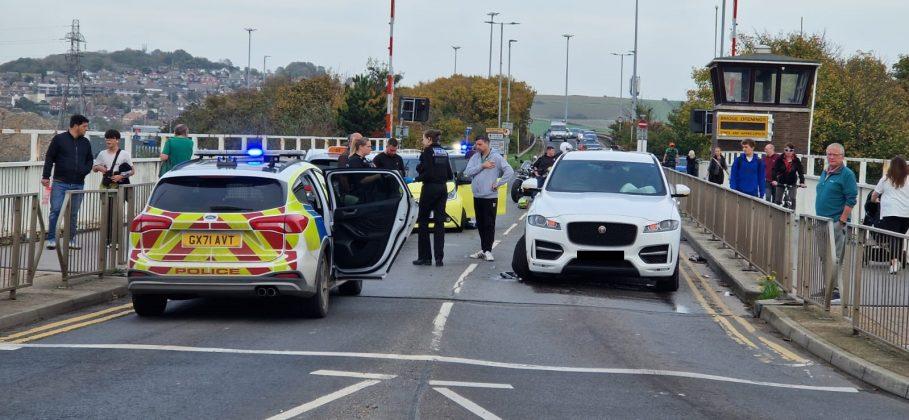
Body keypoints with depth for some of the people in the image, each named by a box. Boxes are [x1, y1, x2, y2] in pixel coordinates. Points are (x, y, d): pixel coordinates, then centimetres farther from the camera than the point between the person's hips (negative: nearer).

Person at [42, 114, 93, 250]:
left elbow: (89, 161, 20)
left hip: (78, 184, 4)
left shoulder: (85, 143, 12)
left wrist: (84, 171, -1)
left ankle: (71, 240, 14)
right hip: (60, 183, -4)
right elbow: (49, 158, -1)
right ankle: (51, 239, -3)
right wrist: (45, 176, -7)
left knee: (73, 213, 8)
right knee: (56, 211, -7)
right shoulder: (59, 139, -2)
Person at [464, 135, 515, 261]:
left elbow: (510, 172, -12)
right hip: (477, 196, 6)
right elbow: (467, 172, -4)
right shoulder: (475, 157, 8)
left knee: (489, 225, -6)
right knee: (480, 224, 11)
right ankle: (483, 250, 18)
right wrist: (482, 166, -12)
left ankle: (488, 250, -5)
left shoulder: (496, 157, -7)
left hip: (490, 196, -6)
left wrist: (498, 184, -13)